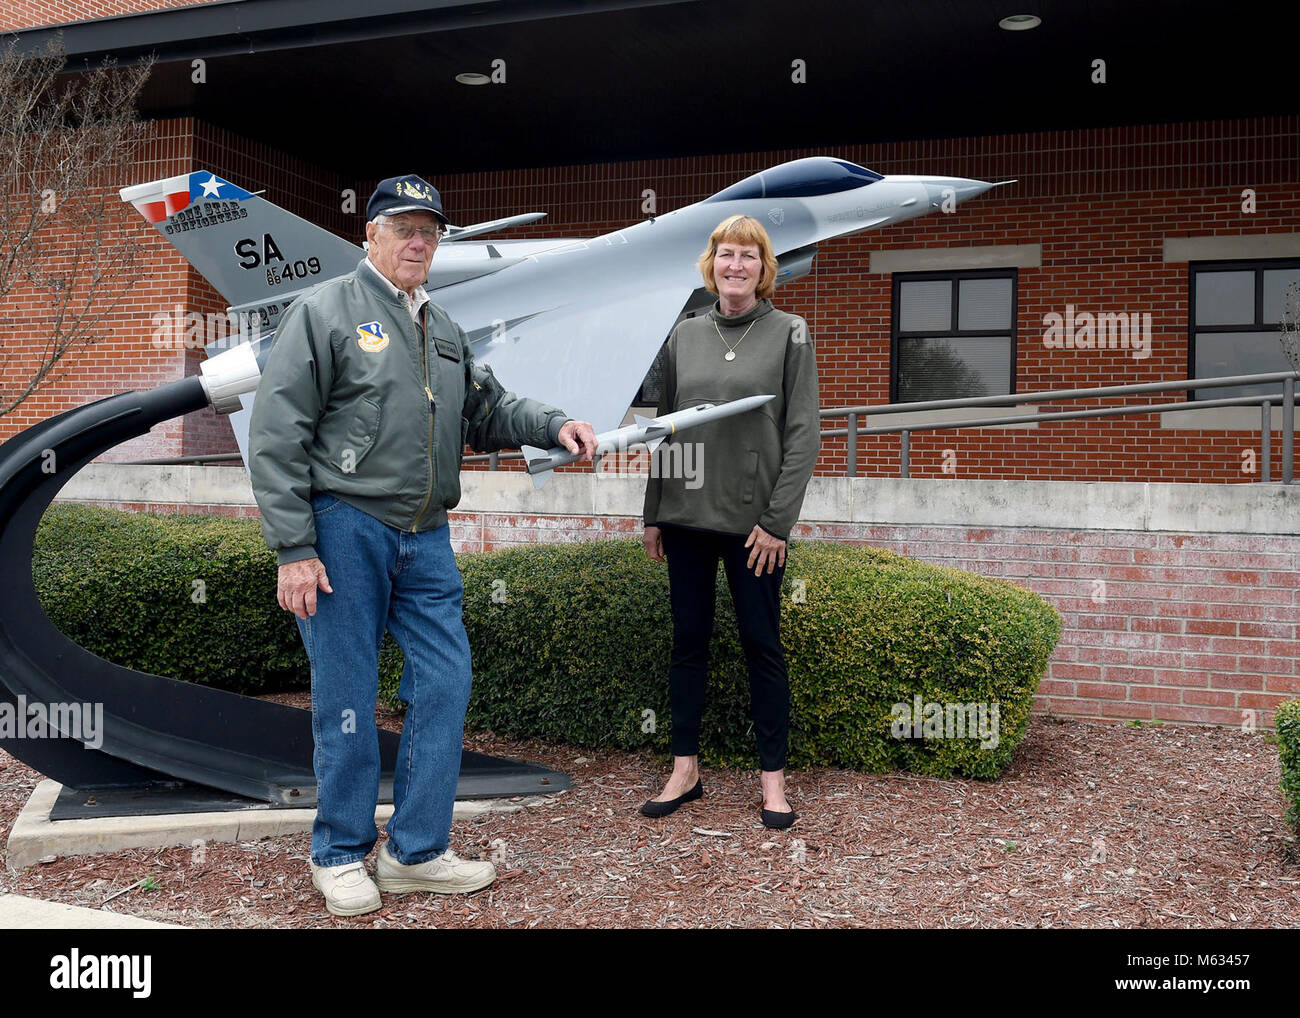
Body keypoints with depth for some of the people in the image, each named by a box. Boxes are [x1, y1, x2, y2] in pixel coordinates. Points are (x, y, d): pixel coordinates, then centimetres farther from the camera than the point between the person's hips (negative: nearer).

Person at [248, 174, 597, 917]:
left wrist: (554, 425, 3)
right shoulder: (326, 312, -4)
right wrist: (295, 550, -13)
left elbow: (488, 411, 23)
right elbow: (276, 437, -8)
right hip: (346, 530, -6)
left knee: (445, 682, 5)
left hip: (426, 539, 7)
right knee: (348, 699, 2)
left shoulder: (446, 332, 17)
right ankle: (341, 854, 21)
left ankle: (418, 851, 19)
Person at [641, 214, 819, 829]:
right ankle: (685, 771, 20)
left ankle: (773, 777, 14)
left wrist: (778, 520, -11)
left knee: (762, 646, 3)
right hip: (686, 516, 3)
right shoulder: (685, 337, 10)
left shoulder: (789, 335, 1)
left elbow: (803, 434, -4)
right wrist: (653, 515, 9)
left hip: (753, 520, -3)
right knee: (688, 641, 9)